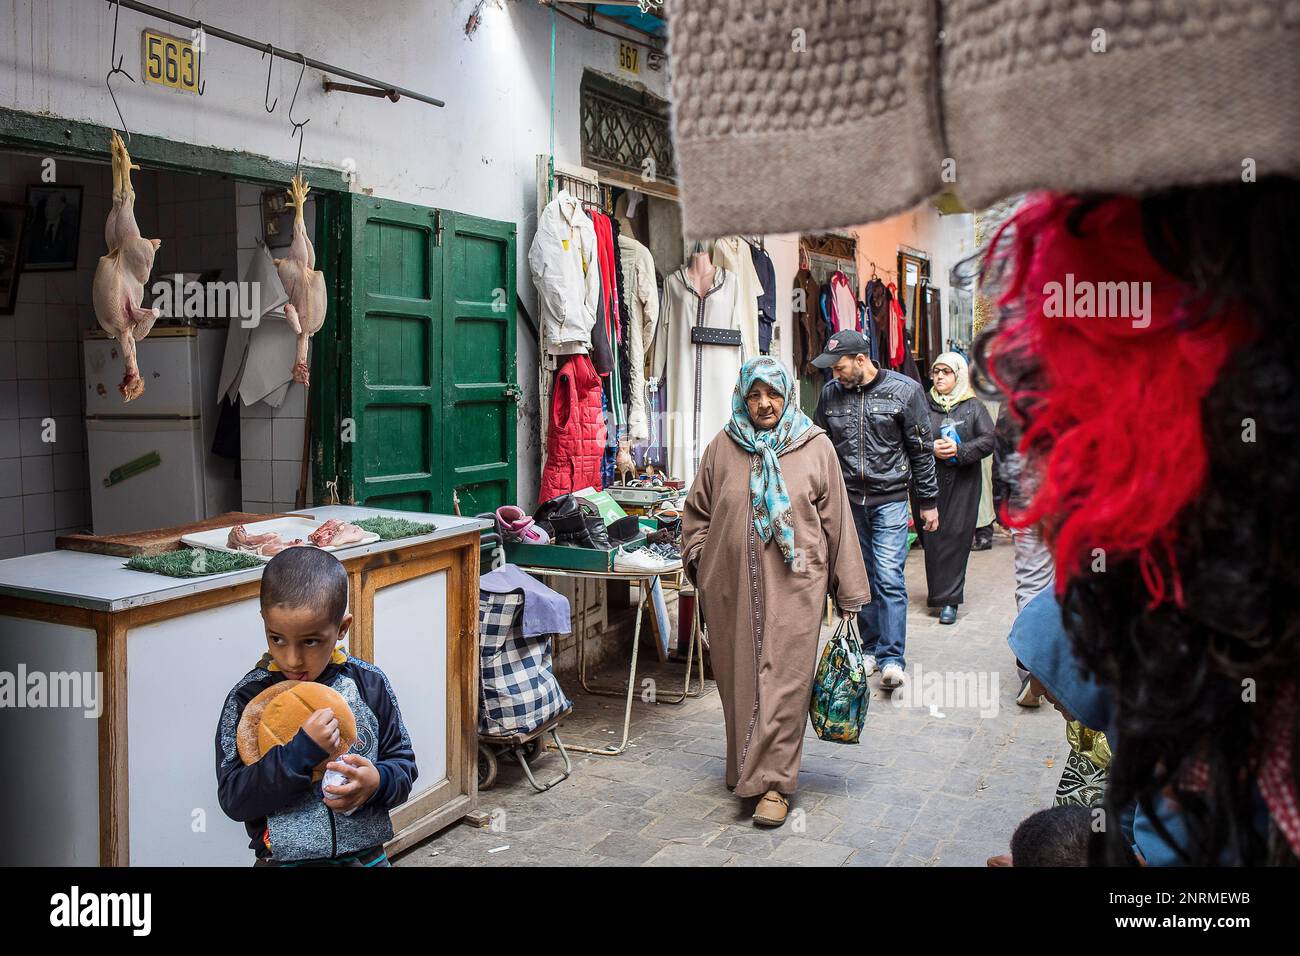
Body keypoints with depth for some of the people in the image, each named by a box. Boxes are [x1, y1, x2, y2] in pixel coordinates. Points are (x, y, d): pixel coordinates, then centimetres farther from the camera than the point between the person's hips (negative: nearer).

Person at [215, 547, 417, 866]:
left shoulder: (369, 684, -6)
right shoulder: (249, 697, -11)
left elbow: (403, 764, 2)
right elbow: (232, 798, -15)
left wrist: (378, 781, -19)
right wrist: (300, 753, -26)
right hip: (283, 857, -1)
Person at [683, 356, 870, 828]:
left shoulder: (815, 447, 2)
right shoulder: (722, 448, 6)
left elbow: (837, 520, 3)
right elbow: (696, 514, 15)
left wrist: (849, 592, 3)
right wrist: (700, 561, 4)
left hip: (794, 585, -2)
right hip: (732, 588, 2)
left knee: (783, 681, -3)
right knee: (739, 679, 10)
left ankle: (774, 781, 5)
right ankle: (747, 767, 27)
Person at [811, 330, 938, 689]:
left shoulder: (903, 390, -4)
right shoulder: (831, 393, 5)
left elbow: (922, 450, 1)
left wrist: (928, 502, 2)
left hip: (890, 499, -3)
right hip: (848, 499, 4)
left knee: (889, 578, -9)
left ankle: (891, 657, -5)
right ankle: (868, 647, 22)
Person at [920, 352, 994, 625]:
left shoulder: (973, 407, 6)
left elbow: (989, 440, -2)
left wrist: (960, 450, -16)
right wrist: (930, 449, -15)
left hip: (962, 483, -1)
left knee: (956, 538, -4)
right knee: (932, 538, 2)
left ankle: (949, 600, 0)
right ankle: (940, 594, 16)